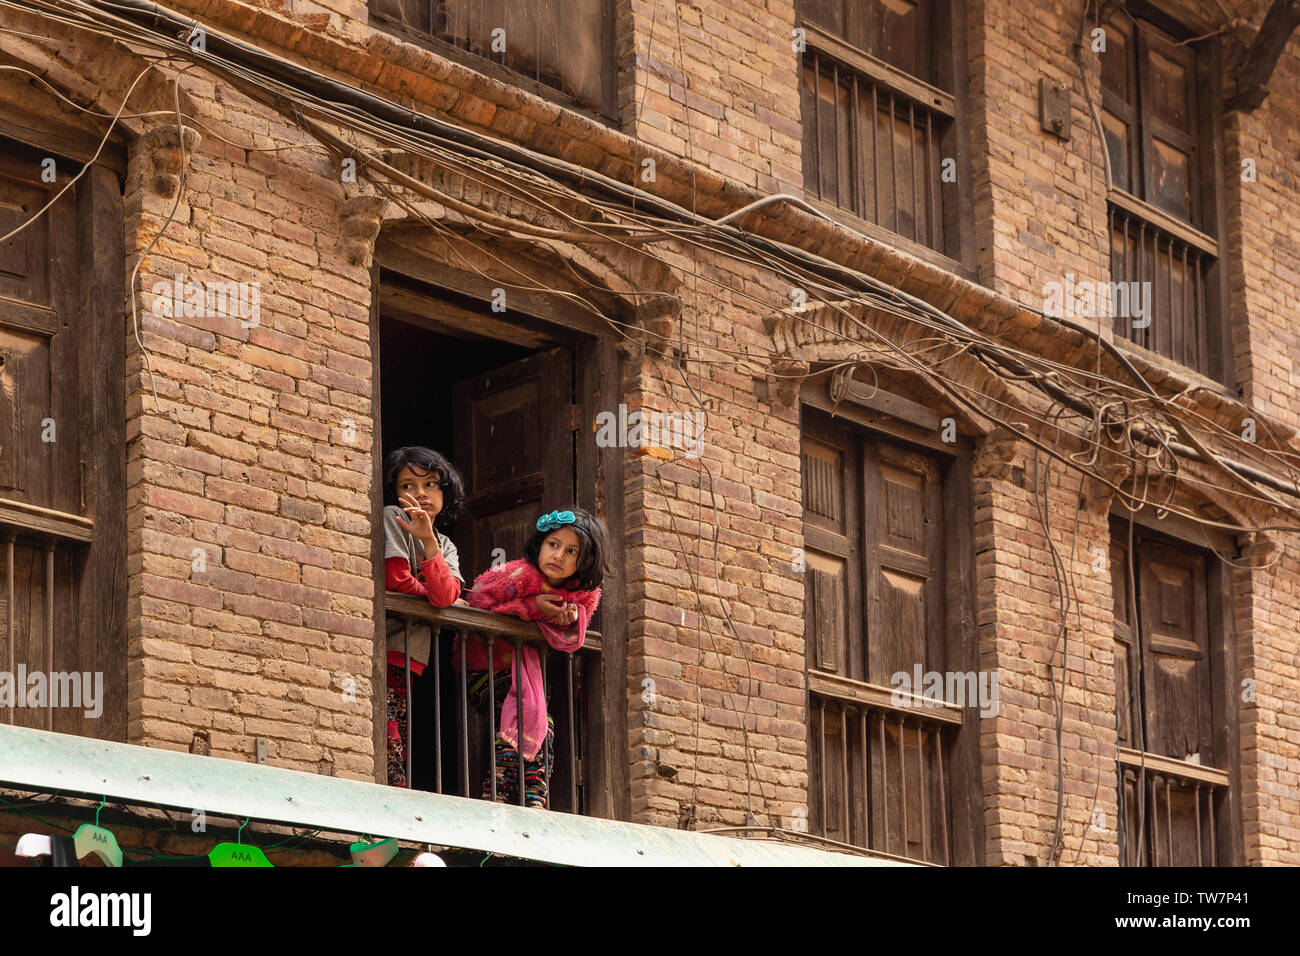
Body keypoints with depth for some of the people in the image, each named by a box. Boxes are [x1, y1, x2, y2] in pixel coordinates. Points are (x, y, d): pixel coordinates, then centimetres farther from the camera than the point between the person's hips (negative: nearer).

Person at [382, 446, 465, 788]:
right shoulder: (392, 517, 1)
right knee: (388, 745, -19)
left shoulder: (446, 546, 17)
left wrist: (429, 542, -18)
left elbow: (446, 595, -5)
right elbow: (395, 579, -10)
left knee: (399, 746, 1)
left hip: (408, 657, 6)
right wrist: (446, 598, 5)